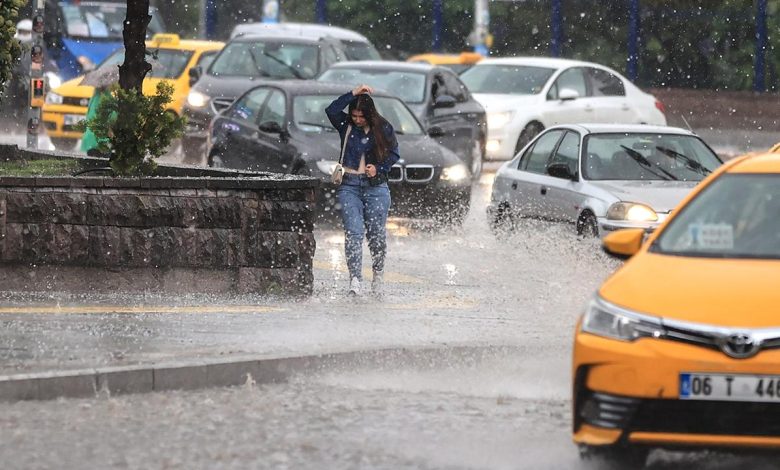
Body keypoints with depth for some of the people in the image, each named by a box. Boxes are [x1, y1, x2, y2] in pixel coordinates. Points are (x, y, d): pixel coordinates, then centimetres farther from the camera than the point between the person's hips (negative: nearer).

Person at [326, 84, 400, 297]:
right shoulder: (346, 125, 2)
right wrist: (353, 94, -17)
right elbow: (331, 110, -15)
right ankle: (355, 280, -19)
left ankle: (378, 275, 24)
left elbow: (394, 153, 8)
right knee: (353, 232, -13)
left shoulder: (383, 128, 3)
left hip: (376, 186, 0)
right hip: (350, 186, 0)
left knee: (376, 233, 2)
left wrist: (379, 168, -8)